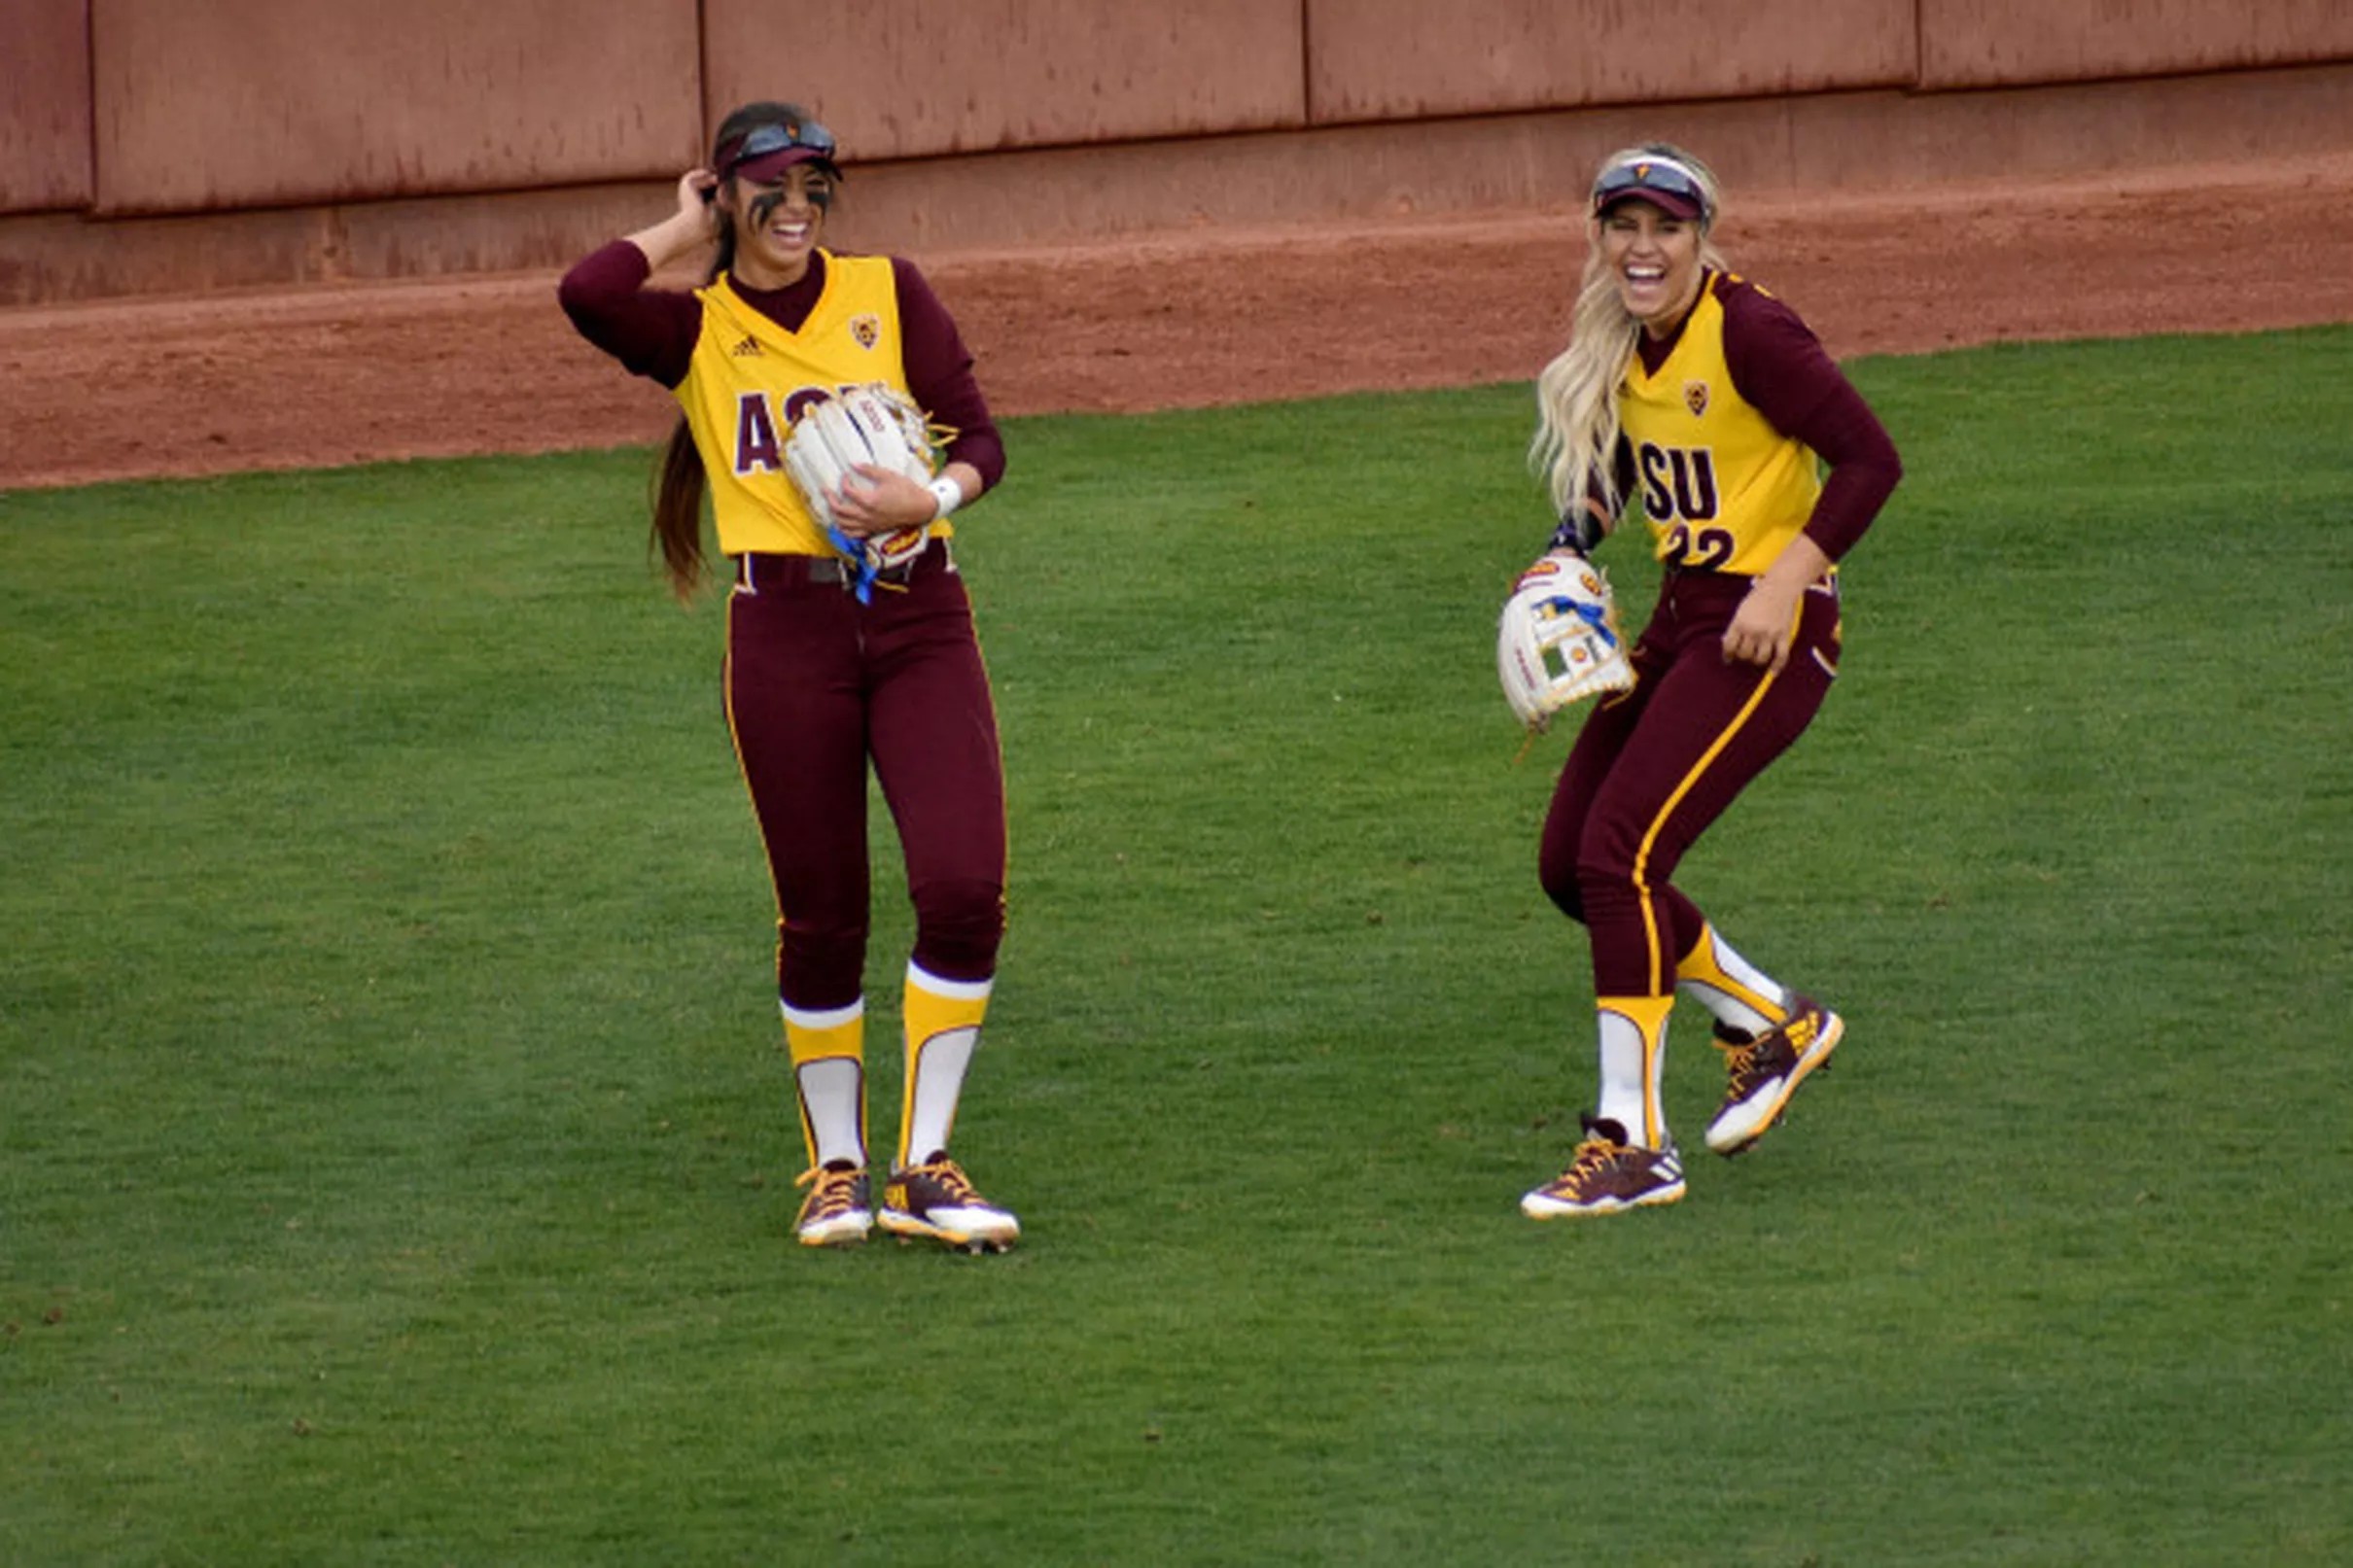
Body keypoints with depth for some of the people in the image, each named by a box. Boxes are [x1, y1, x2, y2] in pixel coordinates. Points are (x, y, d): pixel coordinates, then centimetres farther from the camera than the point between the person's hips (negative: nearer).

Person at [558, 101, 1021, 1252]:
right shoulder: (696, 329, 6)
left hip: (918, 617, 1)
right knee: (821, 915, 3)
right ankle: (834, 1167, 21)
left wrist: (932, 497, -15)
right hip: (784, 629, -1)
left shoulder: (889, 292, 11)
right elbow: (585, 293, -15)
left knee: (965, 889, -12)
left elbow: (981, 436, 7)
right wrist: (689, 233, 3)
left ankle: (924, 1168, -3)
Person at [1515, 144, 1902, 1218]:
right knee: (1569, 866, 7)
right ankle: (1771, 1025, 25)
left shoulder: (1746, 333, -17)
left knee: (1620, 852, -17)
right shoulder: (1617, 344, 6)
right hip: (1681, 617, 9)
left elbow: (1871, 458, -18)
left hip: (1769, 631, -9)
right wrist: (1568, 556, 5)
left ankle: (1632, 1144, -13)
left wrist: (1785, 582, -25)